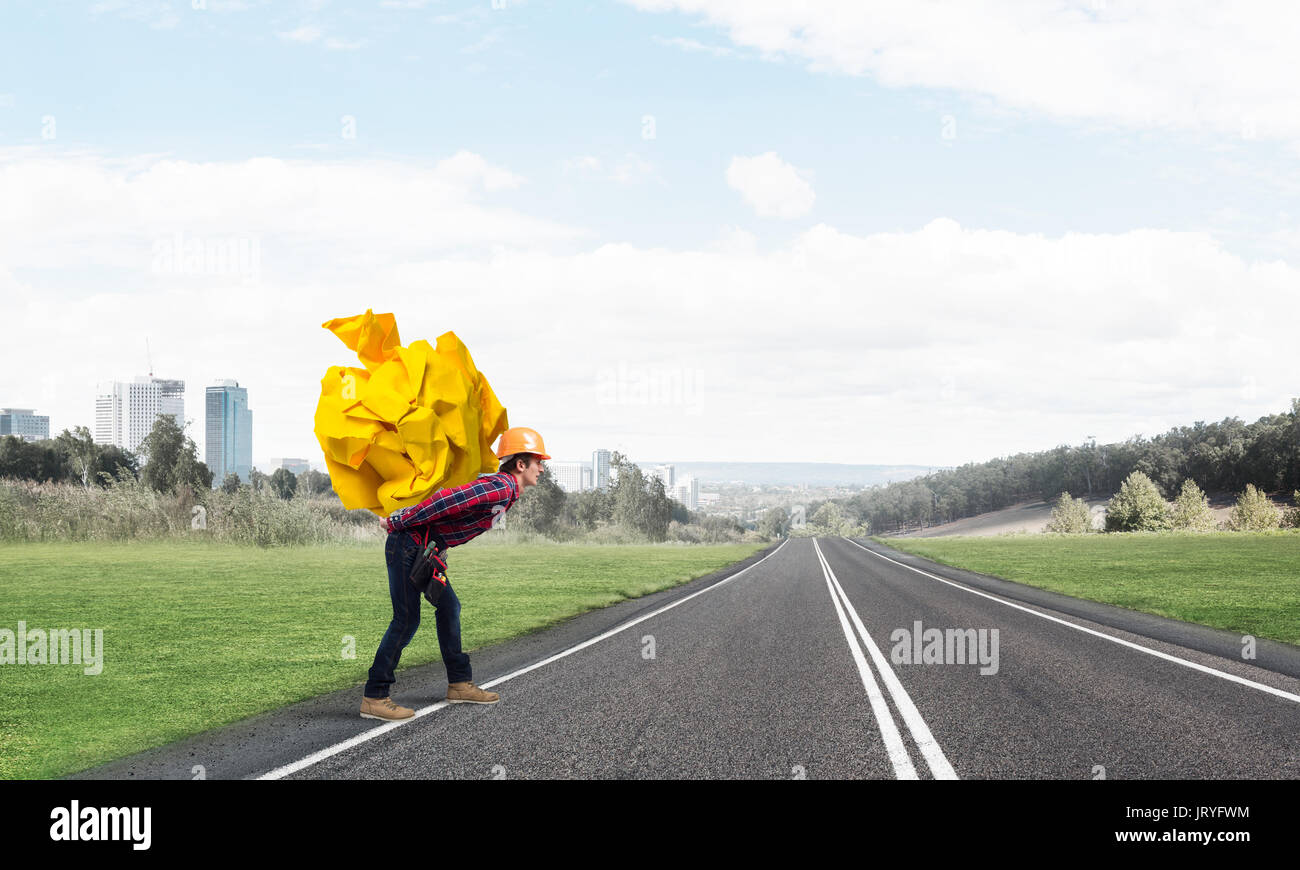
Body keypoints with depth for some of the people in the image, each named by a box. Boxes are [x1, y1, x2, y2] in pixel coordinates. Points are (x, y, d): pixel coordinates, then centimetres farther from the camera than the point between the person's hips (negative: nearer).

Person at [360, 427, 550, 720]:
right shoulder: (500, 488, -19)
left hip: (425, 550, 10)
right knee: (407, 619, -9)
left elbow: (455, 500, 22)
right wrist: (398, 523, -20)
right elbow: (447, 499, -27)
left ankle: (459, 683, 23)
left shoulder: (503, 490, 14)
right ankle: (373, 698, -6)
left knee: (448, 607, 15)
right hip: (409, 544, -10)